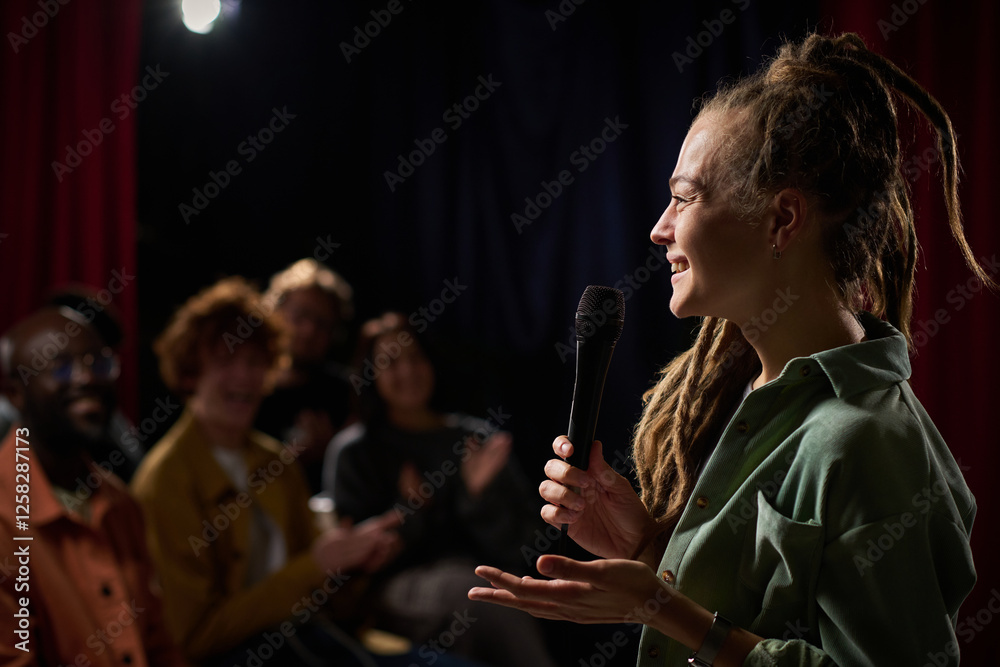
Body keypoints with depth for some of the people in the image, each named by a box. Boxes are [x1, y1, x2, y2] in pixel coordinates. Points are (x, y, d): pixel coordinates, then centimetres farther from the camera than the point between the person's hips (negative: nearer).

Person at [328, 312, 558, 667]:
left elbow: (514, 547, 10)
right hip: (398, 592, -2)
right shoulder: (353, 452, 13)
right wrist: (405, 513, -11)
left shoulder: (481, 438, 18)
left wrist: (480, 492, -8)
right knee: (461, 583, -37)